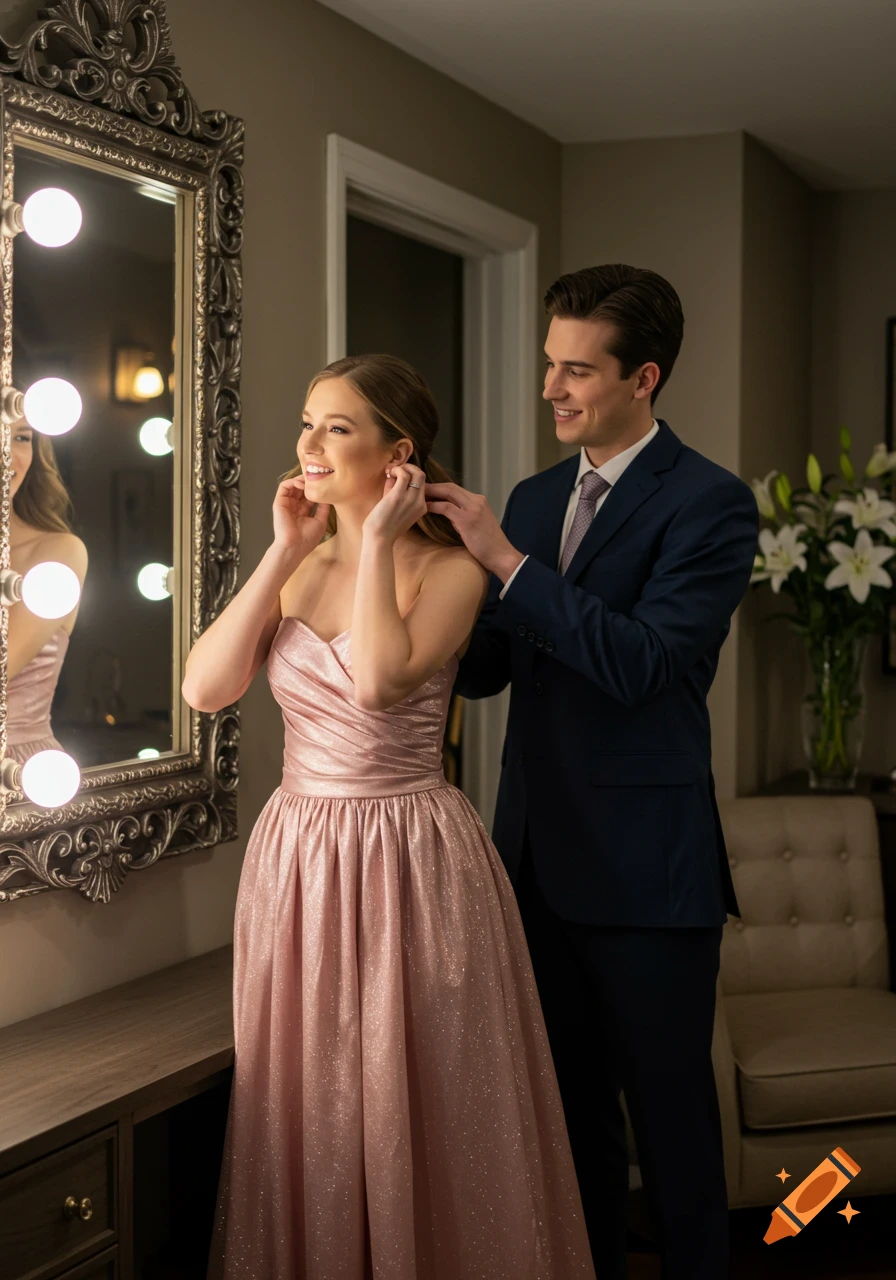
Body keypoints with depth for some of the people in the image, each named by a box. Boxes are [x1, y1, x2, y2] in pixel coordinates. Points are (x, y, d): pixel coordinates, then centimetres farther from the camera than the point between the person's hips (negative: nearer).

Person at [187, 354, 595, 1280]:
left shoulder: (446, 568, -7)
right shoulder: (295, 568, 9)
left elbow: (378, 682, -25)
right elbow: (205, 687, -4)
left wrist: (379, 540, -15)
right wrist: (286, 553, -4)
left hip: (413, 856, -5)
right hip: (296, 856, 5)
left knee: (420, 1116, 5)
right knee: (307, 1111, 12)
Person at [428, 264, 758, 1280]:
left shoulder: (710, 503, -10)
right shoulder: (533, 499, 10)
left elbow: (641, 663, -21)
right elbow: (485, 670, 11)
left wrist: (507, 561, -23)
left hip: (647, 868, -6)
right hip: (540, 852, 6)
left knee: (668, 1110, 6)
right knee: (570, 1102, 18)